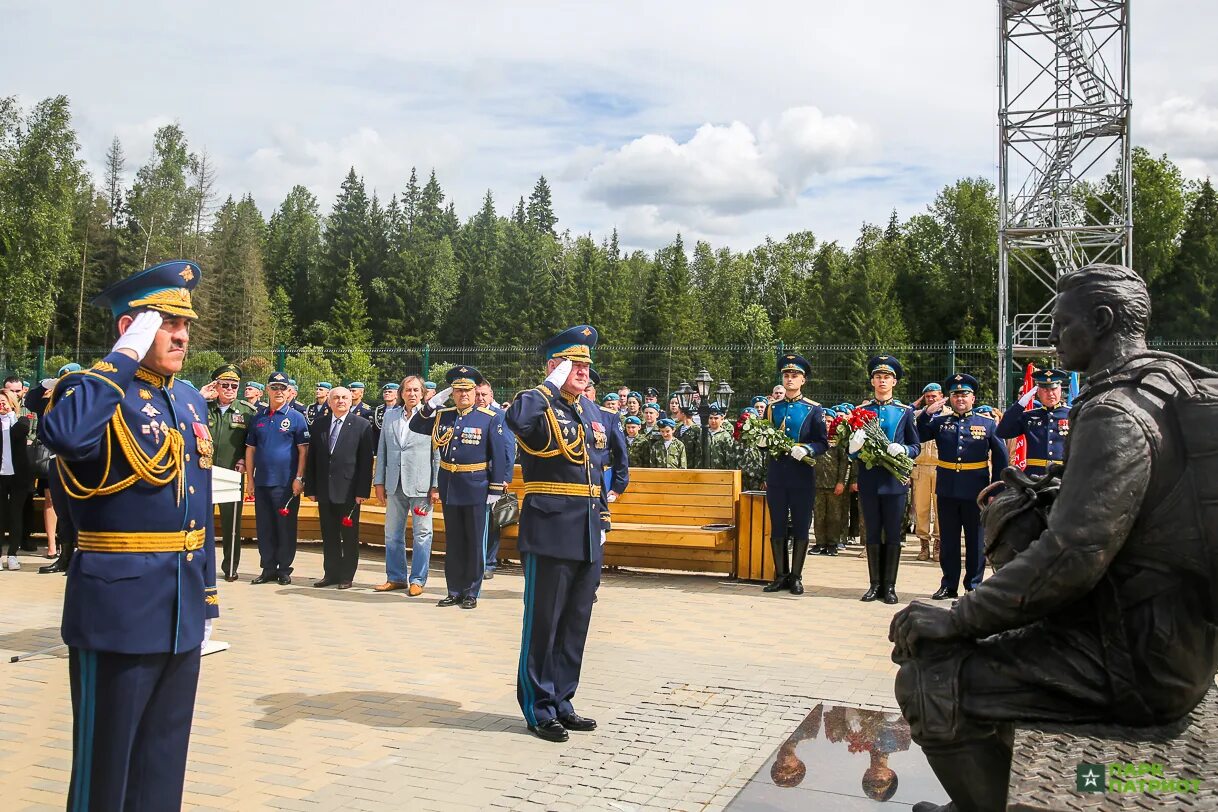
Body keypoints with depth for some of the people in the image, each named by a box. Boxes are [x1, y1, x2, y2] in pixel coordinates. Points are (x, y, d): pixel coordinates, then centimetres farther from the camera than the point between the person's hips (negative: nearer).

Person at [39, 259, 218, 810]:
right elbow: (63, 434, -37)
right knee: (106, 763, 7)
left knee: (164, 762, 18)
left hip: (182, 612, 7)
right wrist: (125, 357, -26)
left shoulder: (191, 401, 11)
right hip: (120, 610, -7)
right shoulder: (99, 391, -11)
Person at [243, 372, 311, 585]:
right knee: (264, 527, 8)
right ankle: (268, 569, 17)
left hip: (286, 483, -4)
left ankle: (284, 569, 10)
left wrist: (299, 478, -10)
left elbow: (303, 450, -4)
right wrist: (250, 479, 7)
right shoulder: (258, 418, 11)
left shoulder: (296, 417, -1)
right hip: (261, 482, 4)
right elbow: (250, 449, 12)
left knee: (286, 528, 1)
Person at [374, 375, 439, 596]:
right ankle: (395, 577, 23)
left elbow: (438, 454, -4)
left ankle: (418, 580, 12)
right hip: (395, 485, 4)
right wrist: (379, 482, 8)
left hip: (421, 485, -4)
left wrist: (436, 486, -8)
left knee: (421, 534, 3)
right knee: (392, 534, 11)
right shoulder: (389, 415, 10)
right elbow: (382, 451, 12)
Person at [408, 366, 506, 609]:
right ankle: (454, 591, 20)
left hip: (476, 489, -4)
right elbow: (415, 426, 8)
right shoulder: (442, 416, 7)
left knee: (475, 543, 4)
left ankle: (471, 593, 14)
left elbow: (498, 456, -5)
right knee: (453, 542, 11)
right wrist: (434, 402, -4)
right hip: (449, 488, 4)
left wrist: (495, 489, -9)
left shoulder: (490, 418, -5)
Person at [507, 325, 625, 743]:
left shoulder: (593, 411, 15)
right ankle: (539, 709, 14)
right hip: (551, 531, -7)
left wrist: (602, 517, 17)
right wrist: (554, 384, -22)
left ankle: (561, 702, 26)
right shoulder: (537, 404, -8)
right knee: (543, 623, 2)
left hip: (588, 535, 8)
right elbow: (516, 418, -34)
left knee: (576, 624, 14)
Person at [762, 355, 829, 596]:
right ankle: (781, 575, 15)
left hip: (803, 476, -3)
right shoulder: (772, 408, 11)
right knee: (777, 528, 6)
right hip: (776, 475, 3)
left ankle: (796, 577, 11)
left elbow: (823, 443, -2)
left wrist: (807, 449, -20)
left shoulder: (814, 410, 2)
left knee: (801, 528, 3)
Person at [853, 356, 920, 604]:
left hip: (895, 480, -1)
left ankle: (889, 586, 9)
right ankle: (875, 584, 14)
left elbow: (915, 447, 6)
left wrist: (902, 450, -15)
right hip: (868, 479, 1)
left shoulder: (905, 412, 6)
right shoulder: (860, 410, 9)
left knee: (893, 534, 2)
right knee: (873, 534, 7)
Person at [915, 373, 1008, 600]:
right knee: (948, 540, 8)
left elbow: (1000, 457, 5)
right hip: (947, 491, 2)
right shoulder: (940, 422, 7)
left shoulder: (987, 423, 3)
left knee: (976, 540, 6)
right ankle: (949, 585, 18)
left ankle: (973, 585, 16)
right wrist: (929, 411, -7)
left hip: (976, 492, -1)